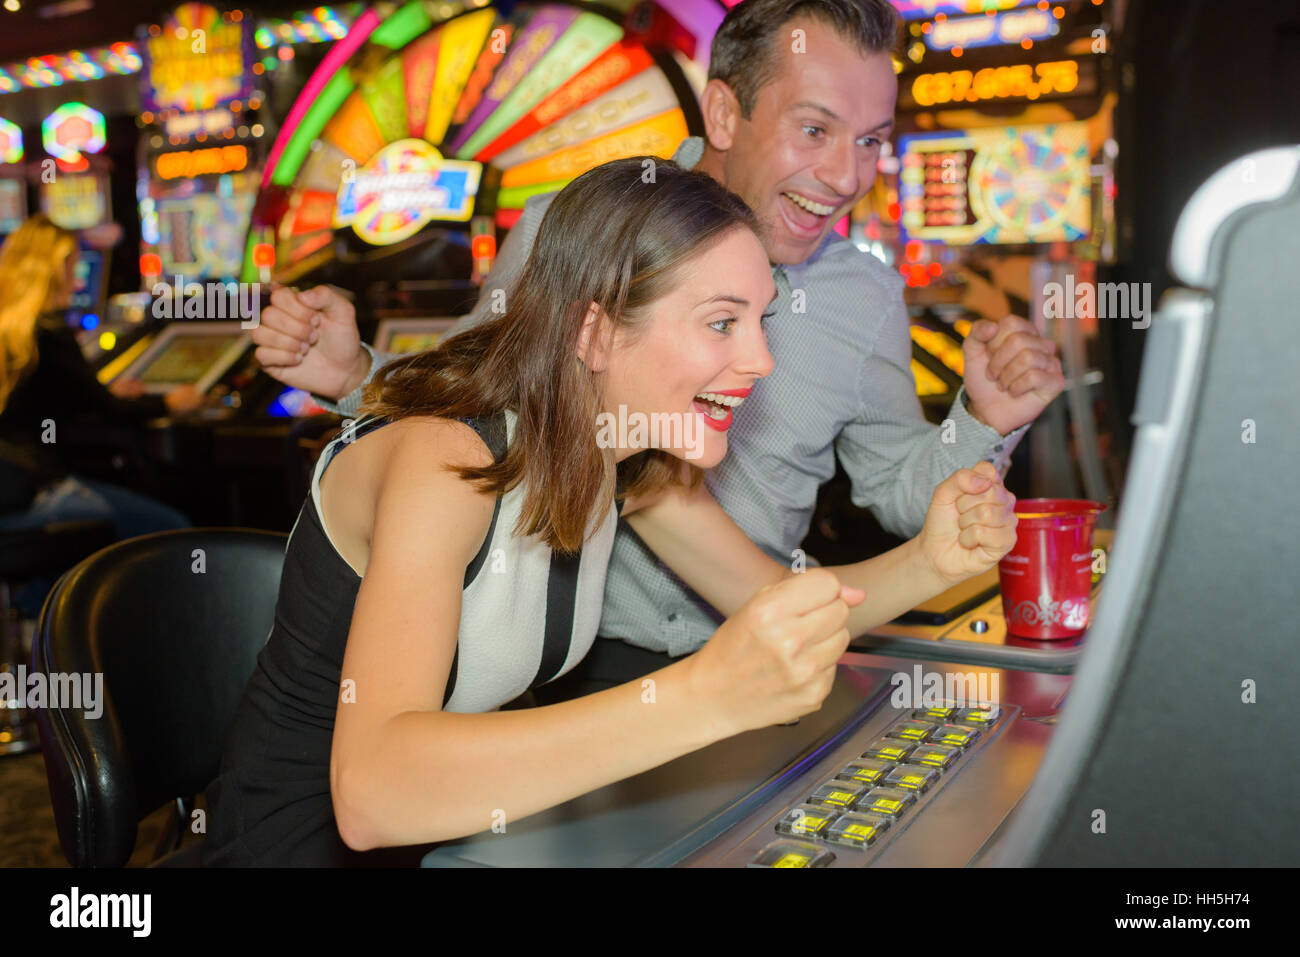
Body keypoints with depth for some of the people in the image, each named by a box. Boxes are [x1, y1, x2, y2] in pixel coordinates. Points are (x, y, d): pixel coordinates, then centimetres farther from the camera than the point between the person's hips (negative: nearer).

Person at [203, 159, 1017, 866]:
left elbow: (782, 605, 4)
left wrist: (929, 562, -16)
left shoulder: (630, 457, -6)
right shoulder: (444, 459, -28)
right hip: (310, 841, -6)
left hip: (470, 822, 6)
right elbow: (369, 792, -40)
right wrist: (706, 696, -48)